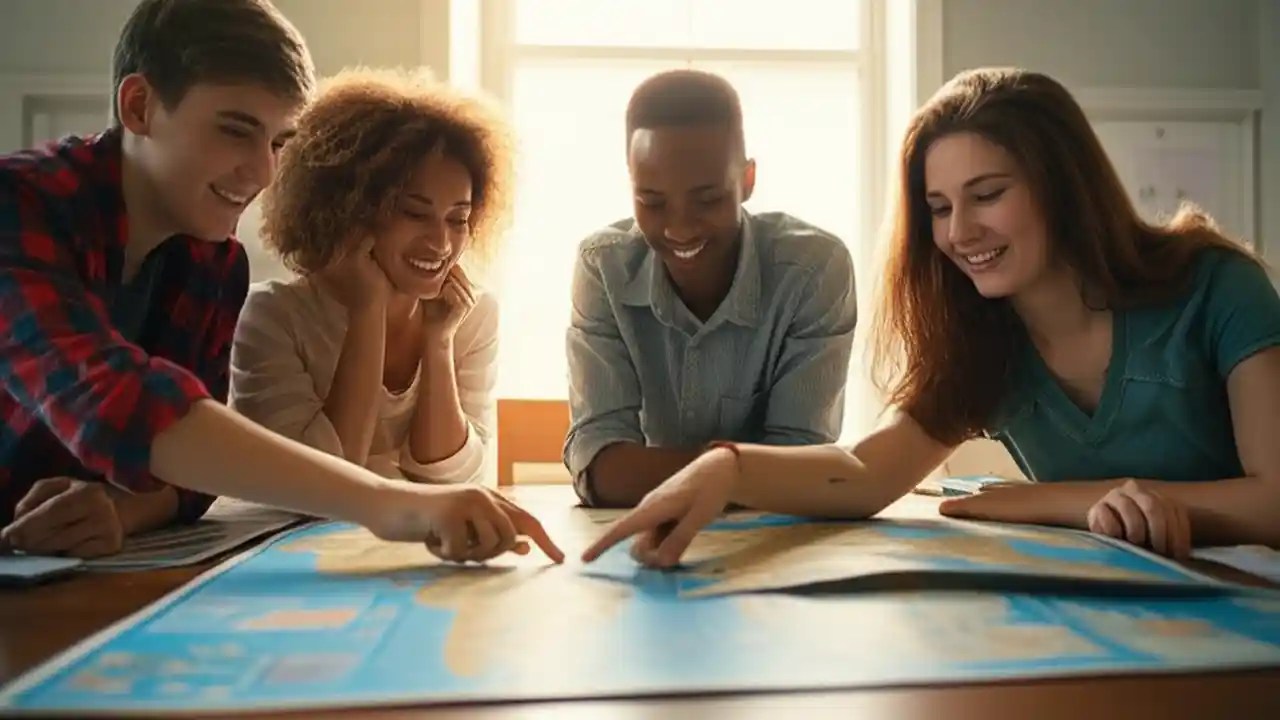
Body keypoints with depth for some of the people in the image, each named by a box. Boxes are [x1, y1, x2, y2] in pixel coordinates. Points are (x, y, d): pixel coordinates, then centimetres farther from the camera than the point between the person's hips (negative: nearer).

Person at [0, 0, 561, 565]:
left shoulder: (218, 264, -2)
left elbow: (190, 454, -4)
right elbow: (109, 403, -37)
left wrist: (130, 509, -26)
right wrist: (380, 501, -44)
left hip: (60, 577, 4)